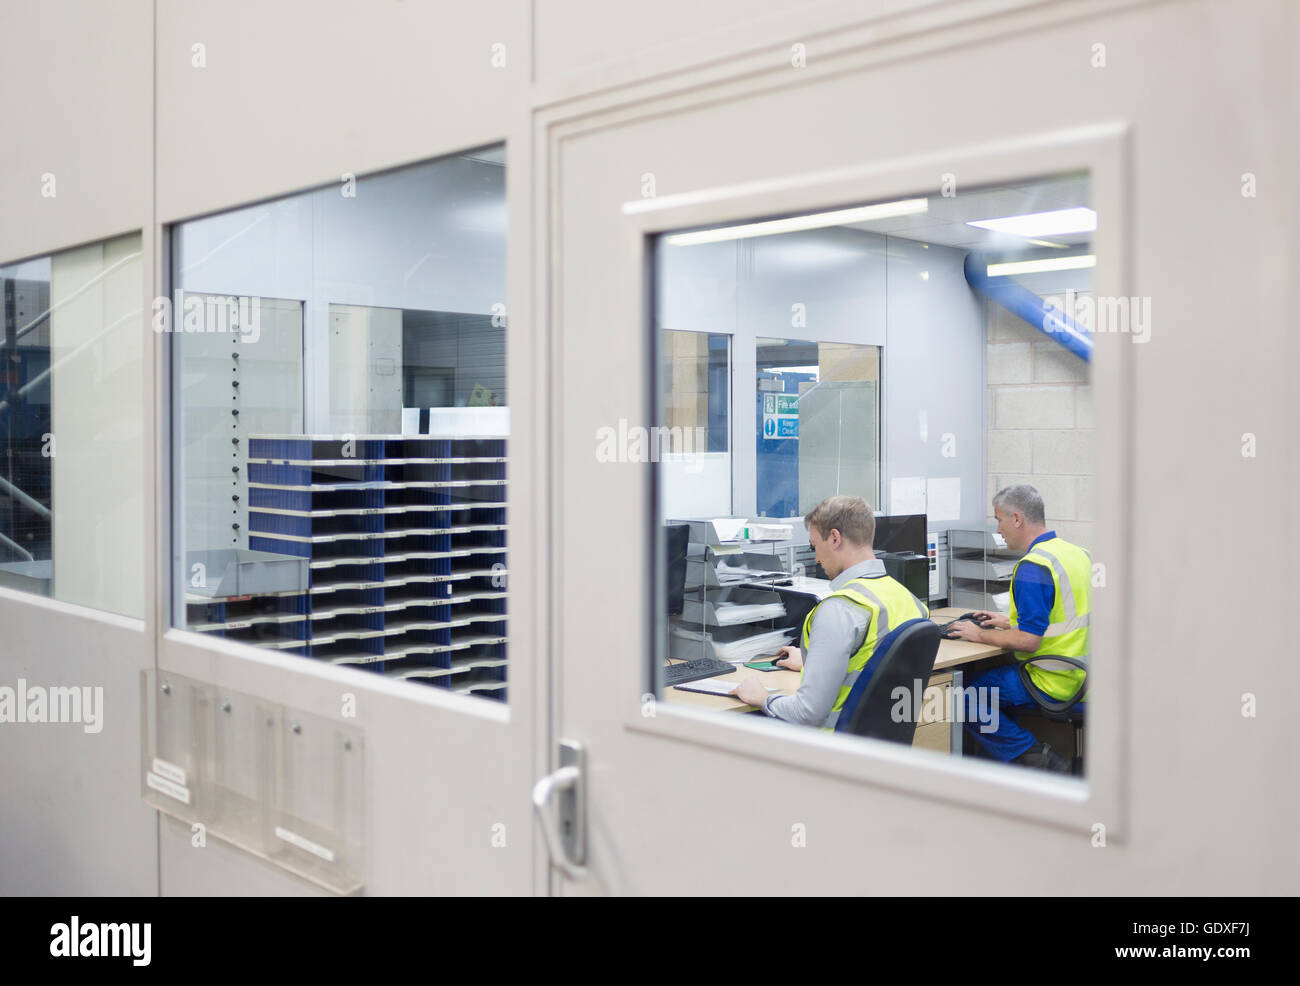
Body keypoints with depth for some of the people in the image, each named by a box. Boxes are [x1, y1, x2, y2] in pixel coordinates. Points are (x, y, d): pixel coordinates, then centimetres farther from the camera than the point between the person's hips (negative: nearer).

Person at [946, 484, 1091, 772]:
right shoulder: (1076, 552, 10)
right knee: (991, 675, 20)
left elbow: (1028, 641, -23)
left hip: (1053, 683, -10)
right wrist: (1009, 622, 19)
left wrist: (979, 635, -8)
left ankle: (1033, 757, -4)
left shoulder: (1033, 566, -20)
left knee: (966, 697, -3)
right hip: (1082, 678, 10)